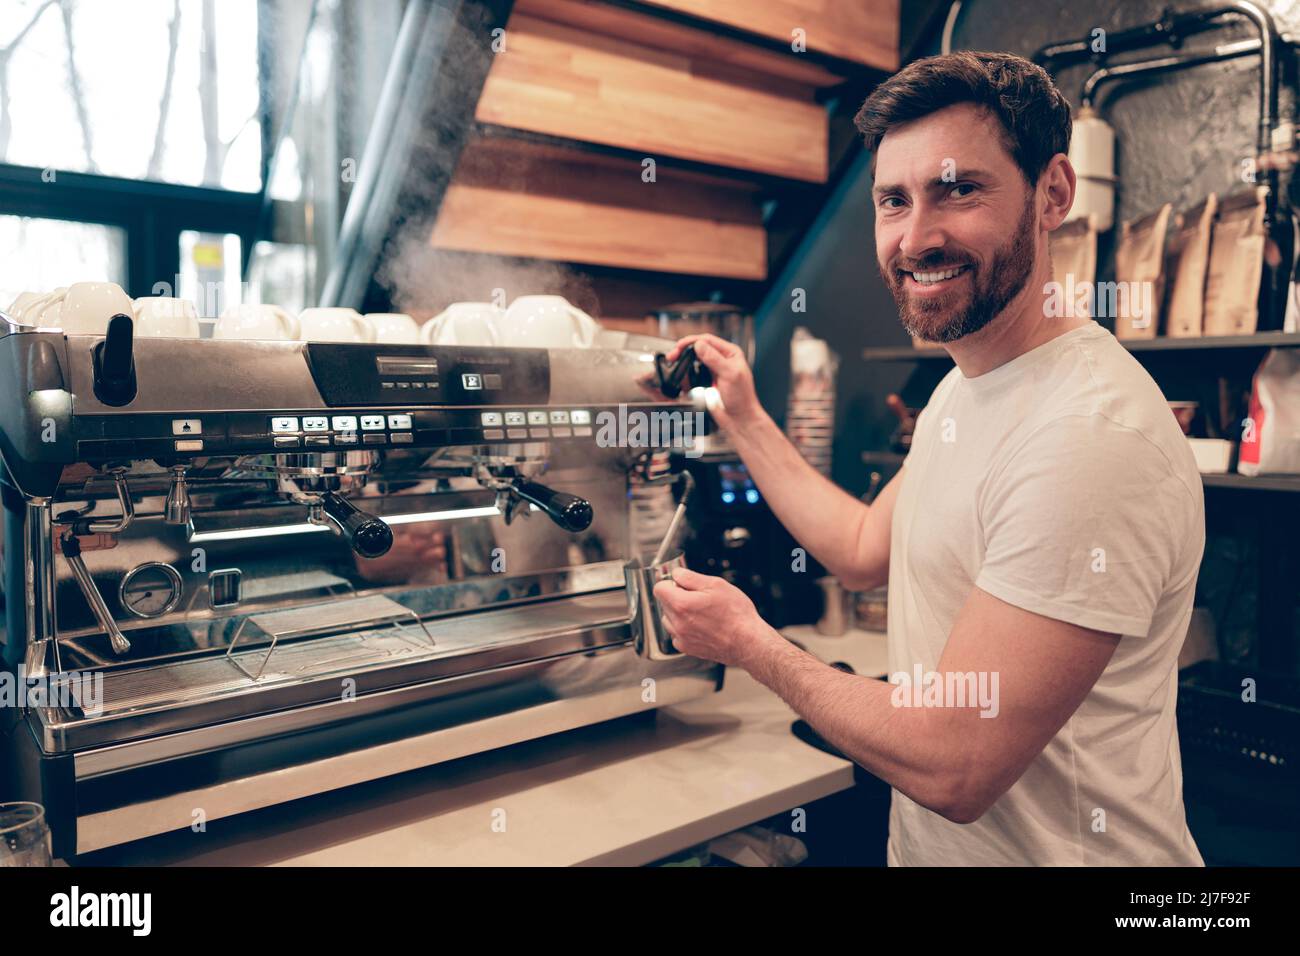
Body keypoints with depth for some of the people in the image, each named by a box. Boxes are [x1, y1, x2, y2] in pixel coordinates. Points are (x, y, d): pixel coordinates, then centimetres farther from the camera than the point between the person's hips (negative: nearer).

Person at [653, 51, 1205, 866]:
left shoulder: (1092, 438, -30)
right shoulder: (964, 388, 2)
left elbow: (953, 769, -28)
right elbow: (865, 550, 12)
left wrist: (747, 641, -14)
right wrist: (744, 419, 12)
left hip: (1053, 851, -8)